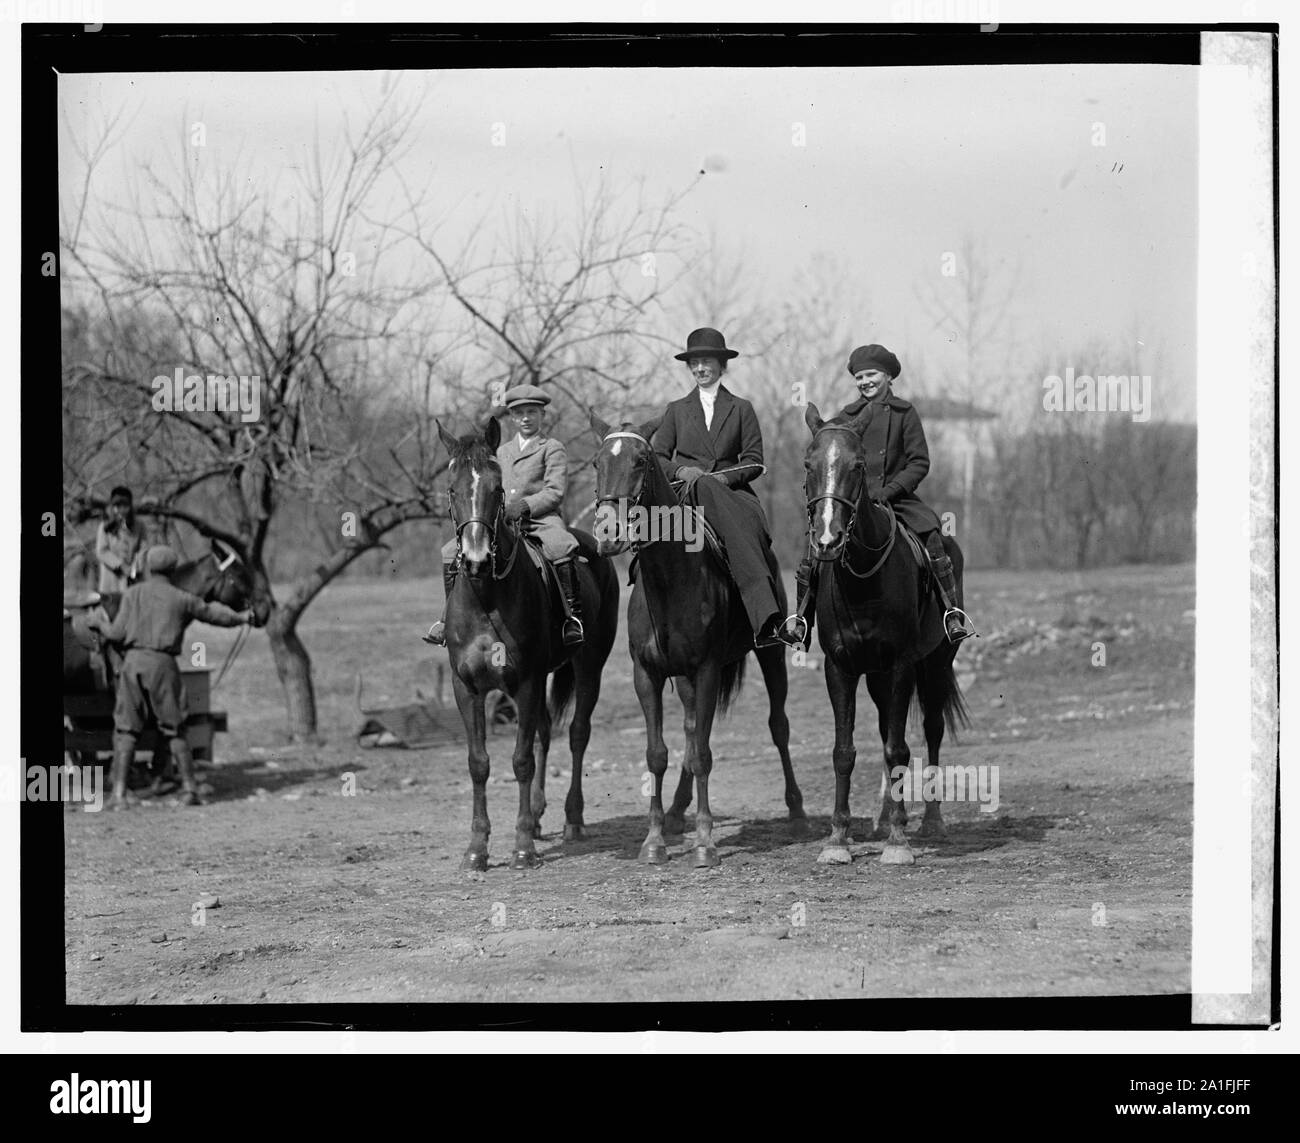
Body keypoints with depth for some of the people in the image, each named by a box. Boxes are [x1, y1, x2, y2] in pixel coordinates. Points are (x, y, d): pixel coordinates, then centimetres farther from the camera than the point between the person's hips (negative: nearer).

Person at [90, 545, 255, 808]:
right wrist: (241, 617, 39)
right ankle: (188, 788, 6)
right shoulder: (182, 599, 7)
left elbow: (118, 634, 3)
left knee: (126, 729, 2)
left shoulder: (133, 593, 7)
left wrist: (100, 623, 24)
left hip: (133, 660, 1)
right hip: (163, 663, -1)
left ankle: (119, 793, -7)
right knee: (174, 730, 10)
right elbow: (215, 615, 20)